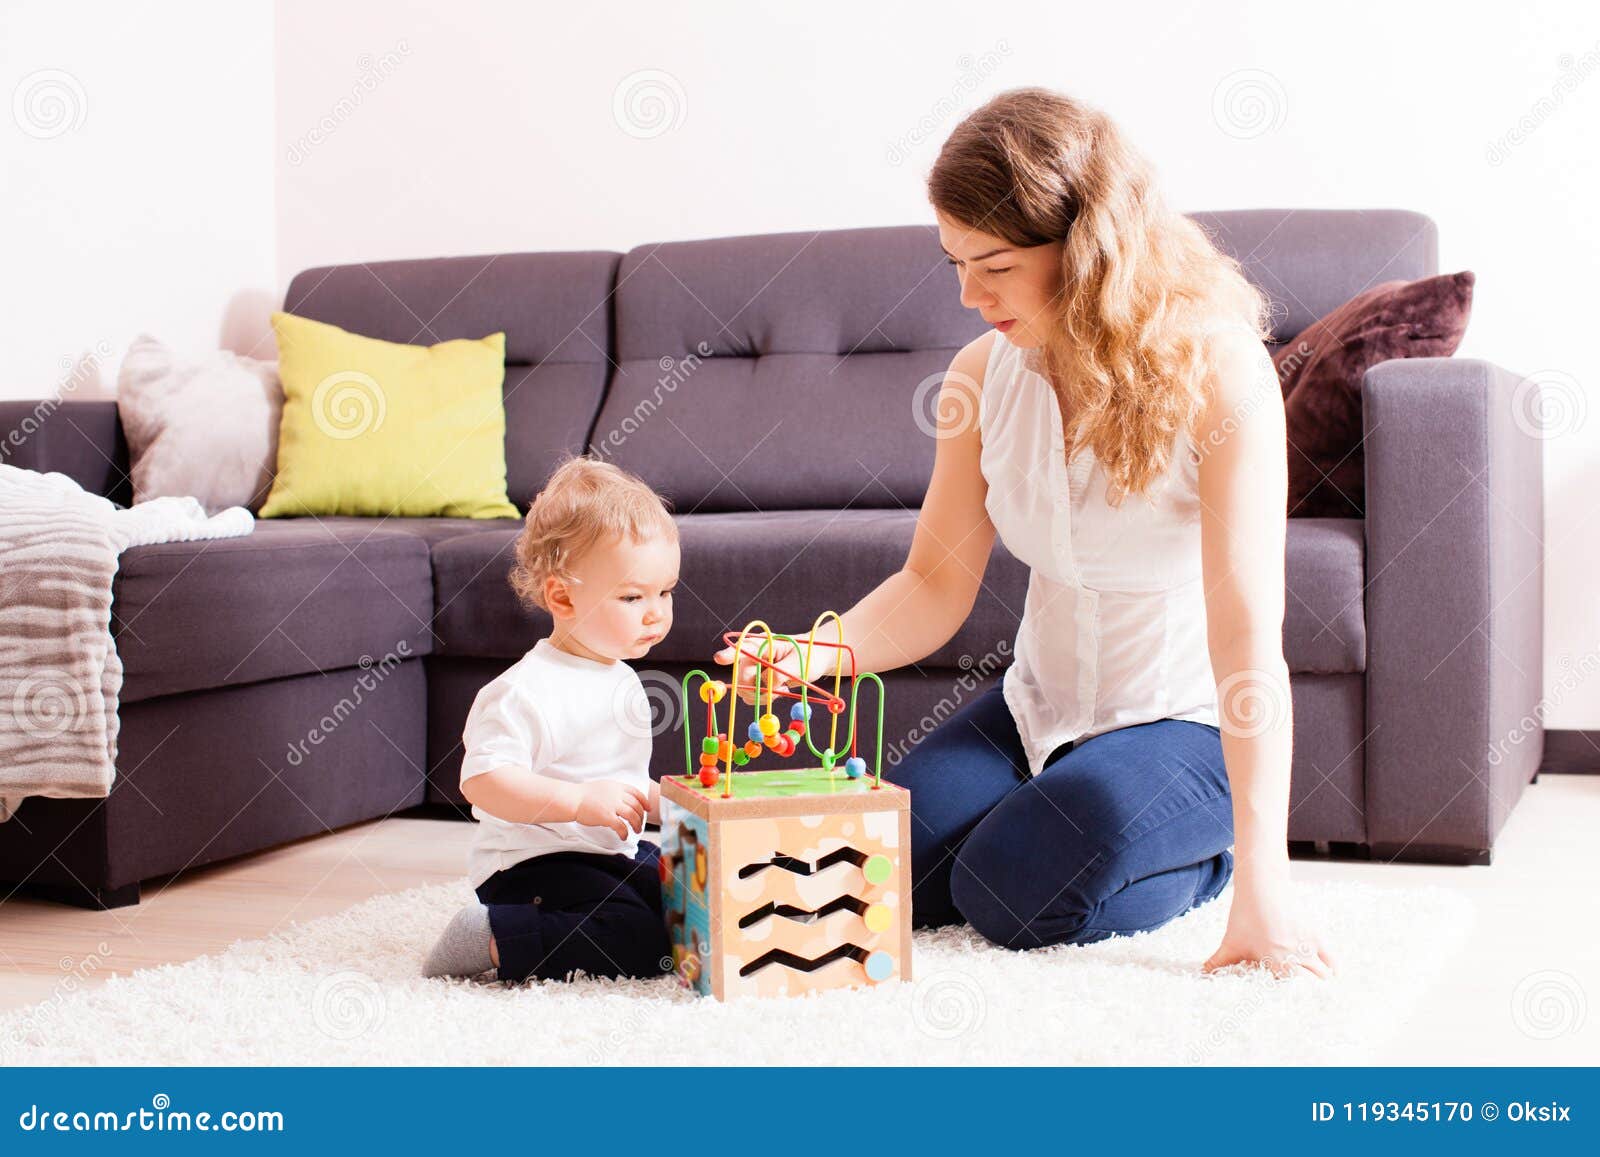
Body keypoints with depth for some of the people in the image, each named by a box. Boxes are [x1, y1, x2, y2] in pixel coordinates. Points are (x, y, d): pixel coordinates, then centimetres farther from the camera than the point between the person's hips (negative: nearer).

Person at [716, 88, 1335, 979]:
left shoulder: (1218, 372, -23)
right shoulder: (984, 374, -6)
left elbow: (1247, 632, -28)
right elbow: (936, 586, -4)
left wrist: (1262, 880, -31)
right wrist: (817, 653, -27)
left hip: (1186, 724, -6)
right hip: (1040, 708, 6)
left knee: (1015, 891, -23)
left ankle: (1211, 854, 7)